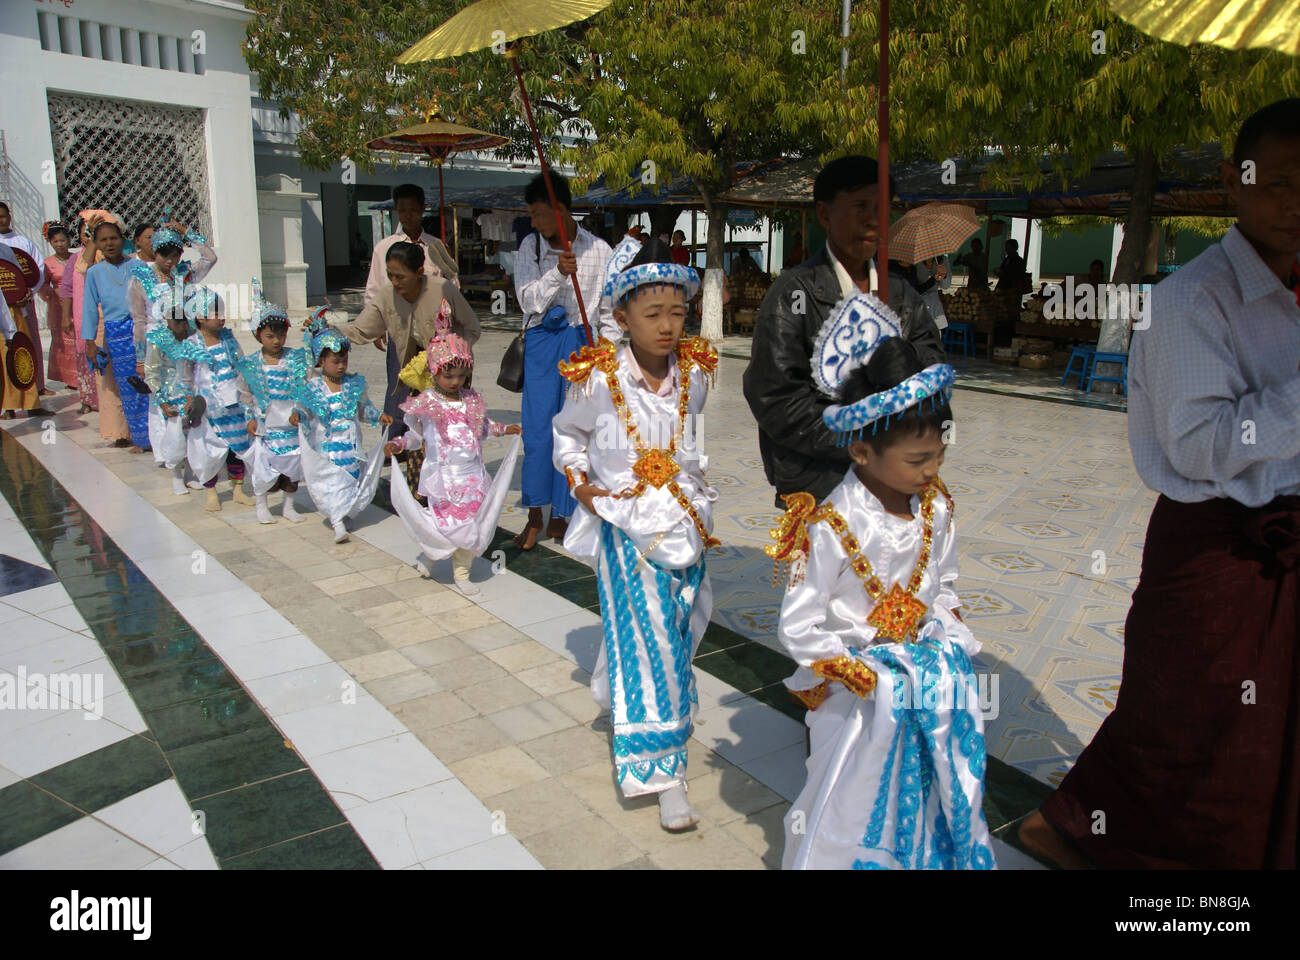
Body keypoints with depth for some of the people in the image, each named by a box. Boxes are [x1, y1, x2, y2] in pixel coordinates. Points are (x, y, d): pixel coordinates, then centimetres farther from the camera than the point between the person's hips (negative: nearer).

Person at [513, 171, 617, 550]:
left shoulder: (599, 251, 2)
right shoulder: (530, 247, 4)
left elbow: (610, 309, 7)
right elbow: (528, 299, -5)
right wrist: (557, 273, -19)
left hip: (582, 341, 0)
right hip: (541, 342, 0)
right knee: (537, 429, -3)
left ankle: (560, 517, 16)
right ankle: (534, 516, 10)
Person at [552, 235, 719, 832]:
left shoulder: (695, 373, -1)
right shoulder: (598, 379, -11)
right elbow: (568, 434, 7)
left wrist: (698, 486, 13)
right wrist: (581, 484, -5)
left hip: (683, 522, 5)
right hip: (626, 525, -4)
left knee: (677, 631, 15)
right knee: (646, 637, -5)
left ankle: (617, 695, 45)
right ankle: (662, 771, 3)